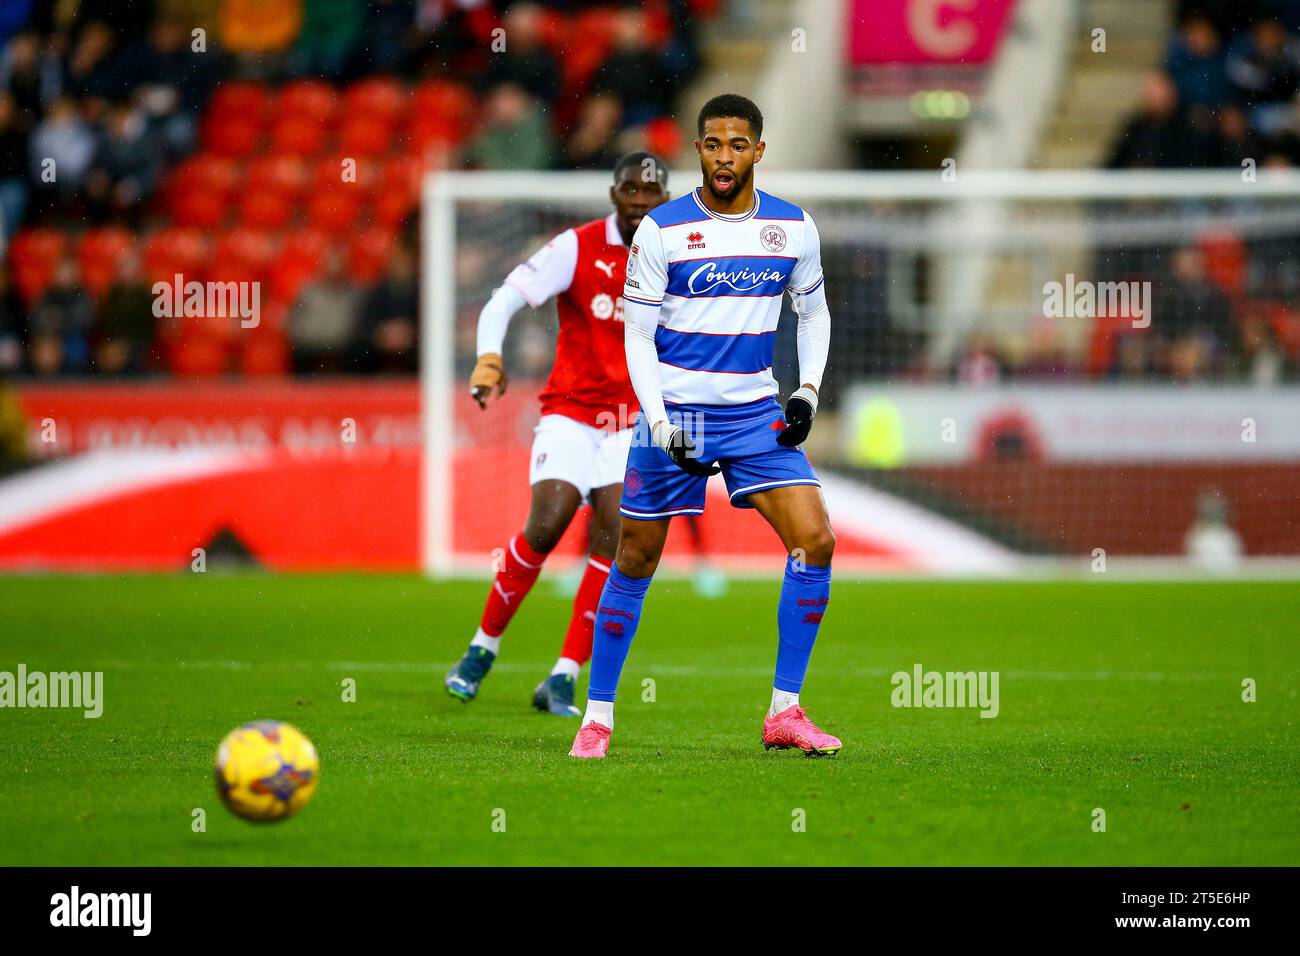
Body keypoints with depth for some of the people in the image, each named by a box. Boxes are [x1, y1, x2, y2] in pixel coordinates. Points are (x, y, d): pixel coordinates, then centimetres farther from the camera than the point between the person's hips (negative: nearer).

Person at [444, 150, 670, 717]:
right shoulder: (577, 247, -6)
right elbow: (504, 301, -12)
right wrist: (489, 357, -29)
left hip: (632, 422, 2)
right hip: (570, 411, -2)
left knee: (613, 542, -13)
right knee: (545, 527, -18)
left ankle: (563, 680, -8)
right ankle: (483, 648, 3)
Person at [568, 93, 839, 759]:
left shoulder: (793, 228, 2)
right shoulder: (661, 229, -7)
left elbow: (814, 312, 17)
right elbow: (637, 334, -4)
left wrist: (807, 391, 2)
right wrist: (660, 423, -15)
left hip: (757, 414, 2)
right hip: (674, 411, -2)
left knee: (815, 541, -13)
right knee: (635, 562, 2)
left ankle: (784, 714, -5)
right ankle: (597, 717, 15)